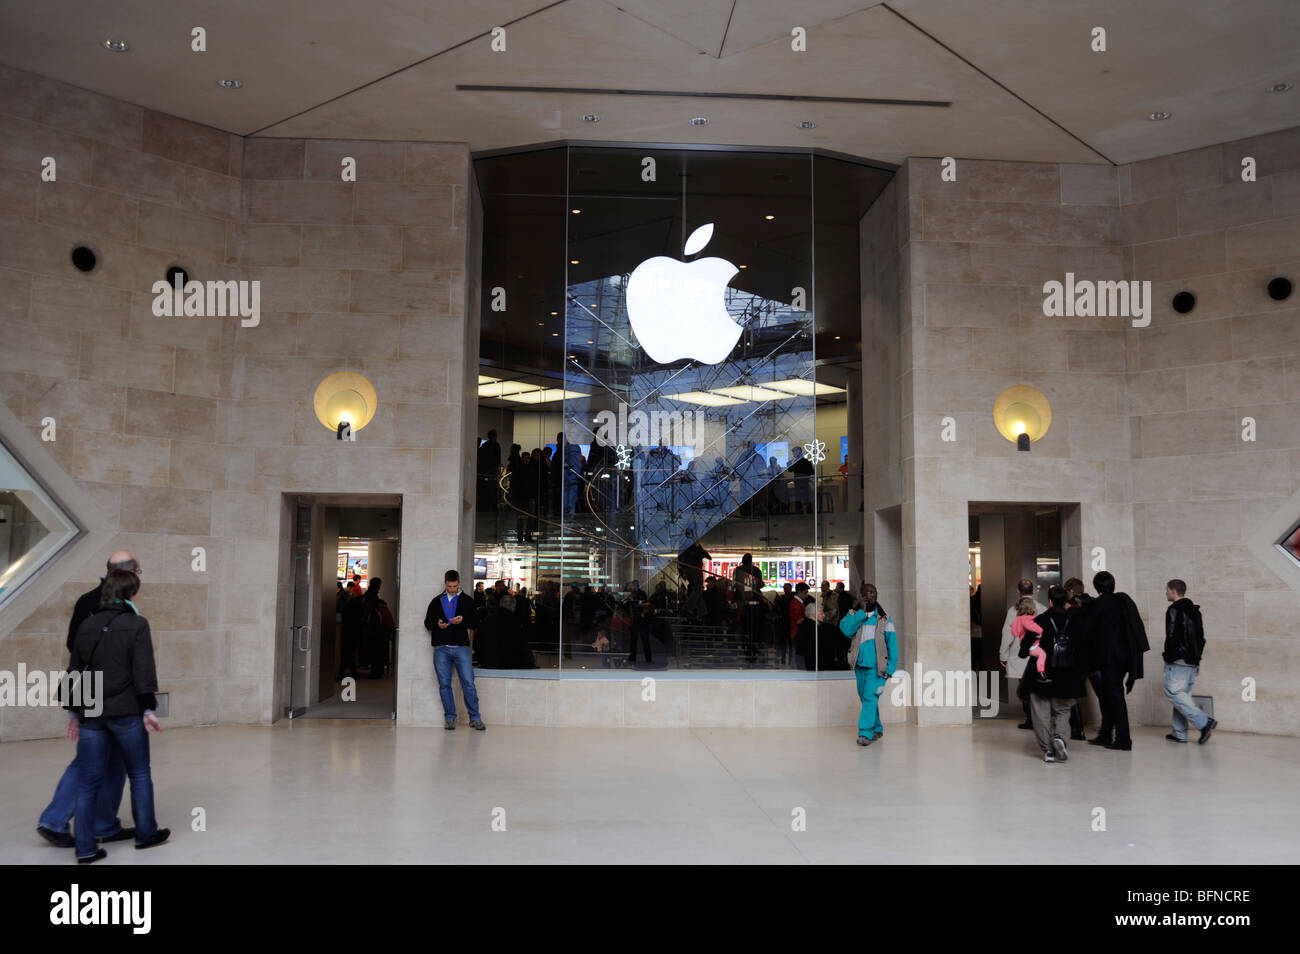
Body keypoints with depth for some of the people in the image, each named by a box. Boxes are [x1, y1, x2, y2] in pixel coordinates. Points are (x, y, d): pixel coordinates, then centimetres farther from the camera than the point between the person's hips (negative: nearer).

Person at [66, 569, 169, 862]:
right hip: (126, 711, -4)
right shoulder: (137, 624, -7)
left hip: (91, 713, 4)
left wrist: (75, 711, 20)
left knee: (88, 781, 8)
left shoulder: (86, 626, 9)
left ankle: (85, 848, 9)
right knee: (139, 774, 12)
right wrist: (148, 709, -9)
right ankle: (146, 834, 21)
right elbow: (143, 671, -12)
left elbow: (74, 671, 13)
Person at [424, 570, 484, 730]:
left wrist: (463, 620, -14)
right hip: (441, 648, 2)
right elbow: (427, 622, 15)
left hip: (461, 647, -2)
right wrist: (436, 624, -6)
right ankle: (450, 718, 13)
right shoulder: (436, 601, 14)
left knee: (468, 683, -8)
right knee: (444, 684, 3)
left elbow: (475, 622, 7)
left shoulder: (467, 601, 10)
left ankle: (474, 718, -1)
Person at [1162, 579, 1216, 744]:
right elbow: (1201, 637, 19)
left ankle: (1204, 722, -17)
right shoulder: (1194, 610, 16)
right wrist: (1197, 658, 21)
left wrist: (1167, 655, -4)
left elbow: (1172, 636, -17)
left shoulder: (1174, 610, -11)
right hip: (1192, 661, 9)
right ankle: (1179, 733, 10)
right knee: (1183, 694, 11)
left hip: (1178, 661, -9)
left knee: (1174, 693, -9)